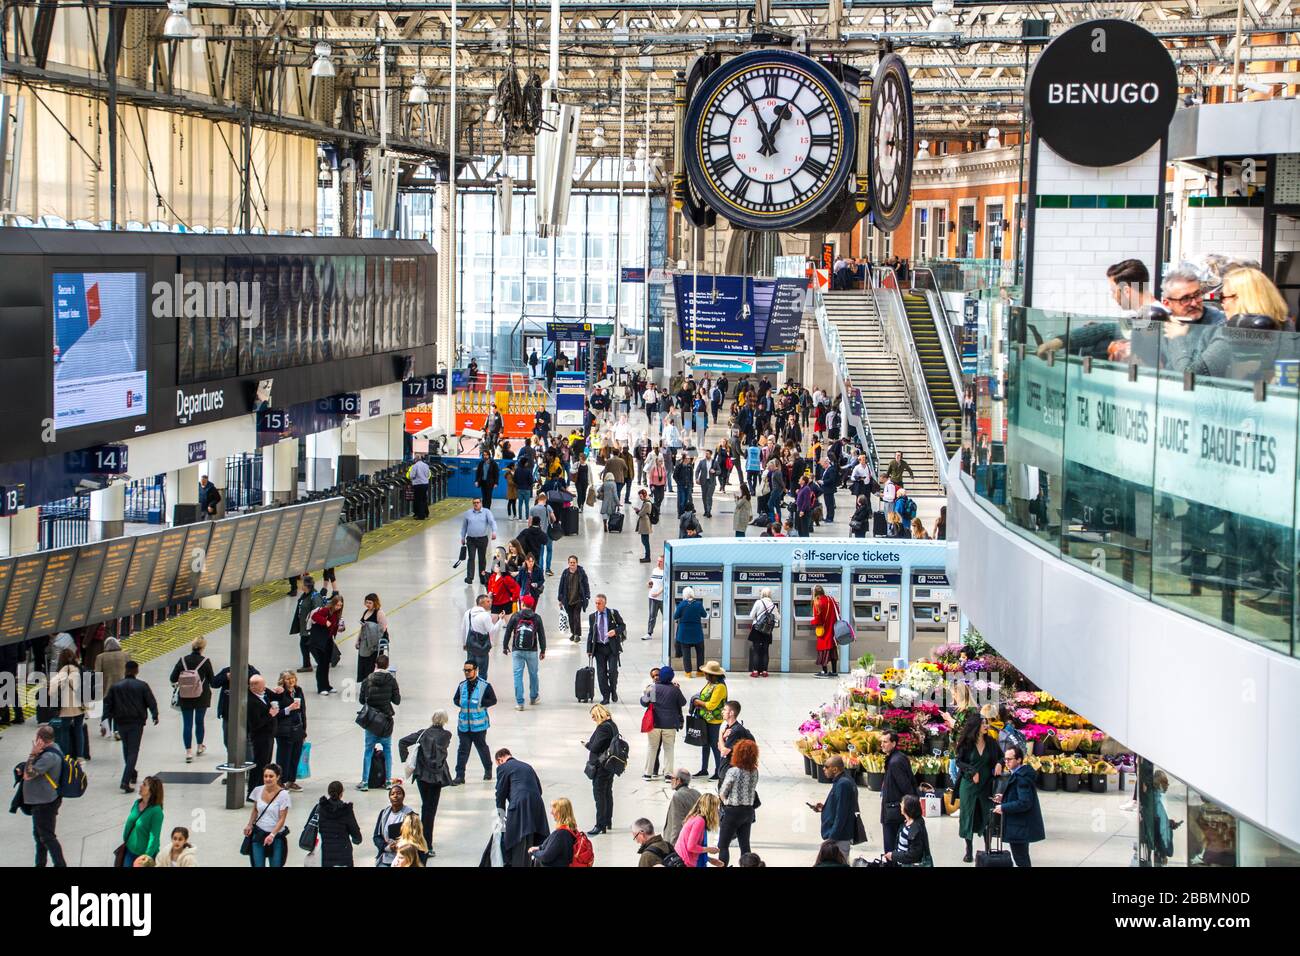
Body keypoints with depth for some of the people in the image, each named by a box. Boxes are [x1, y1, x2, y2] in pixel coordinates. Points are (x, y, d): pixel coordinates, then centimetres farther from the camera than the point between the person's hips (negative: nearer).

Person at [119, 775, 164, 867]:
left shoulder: (156, 811, -21)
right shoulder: (136, 803, -1)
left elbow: (154, 837, -22)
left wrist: (147, 856, -24)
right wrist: (125, 841, 14)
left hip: (144, 853, -7)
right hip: (130, 850, 7)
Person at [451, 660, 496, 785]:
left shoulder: (485, 685, -7)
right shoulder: (462, 685, 7)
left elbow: (493, 700, -5)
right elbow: (455, 699, 19)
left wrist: (480, 703, -17)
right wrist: (460, 703, -3)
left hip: (479, 724, -3)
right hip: (463, 723, 3)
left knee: (482, 747, 11)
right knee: (462, 749, 0)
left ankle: (488, 770, 33)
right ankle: (460, 775, 3)